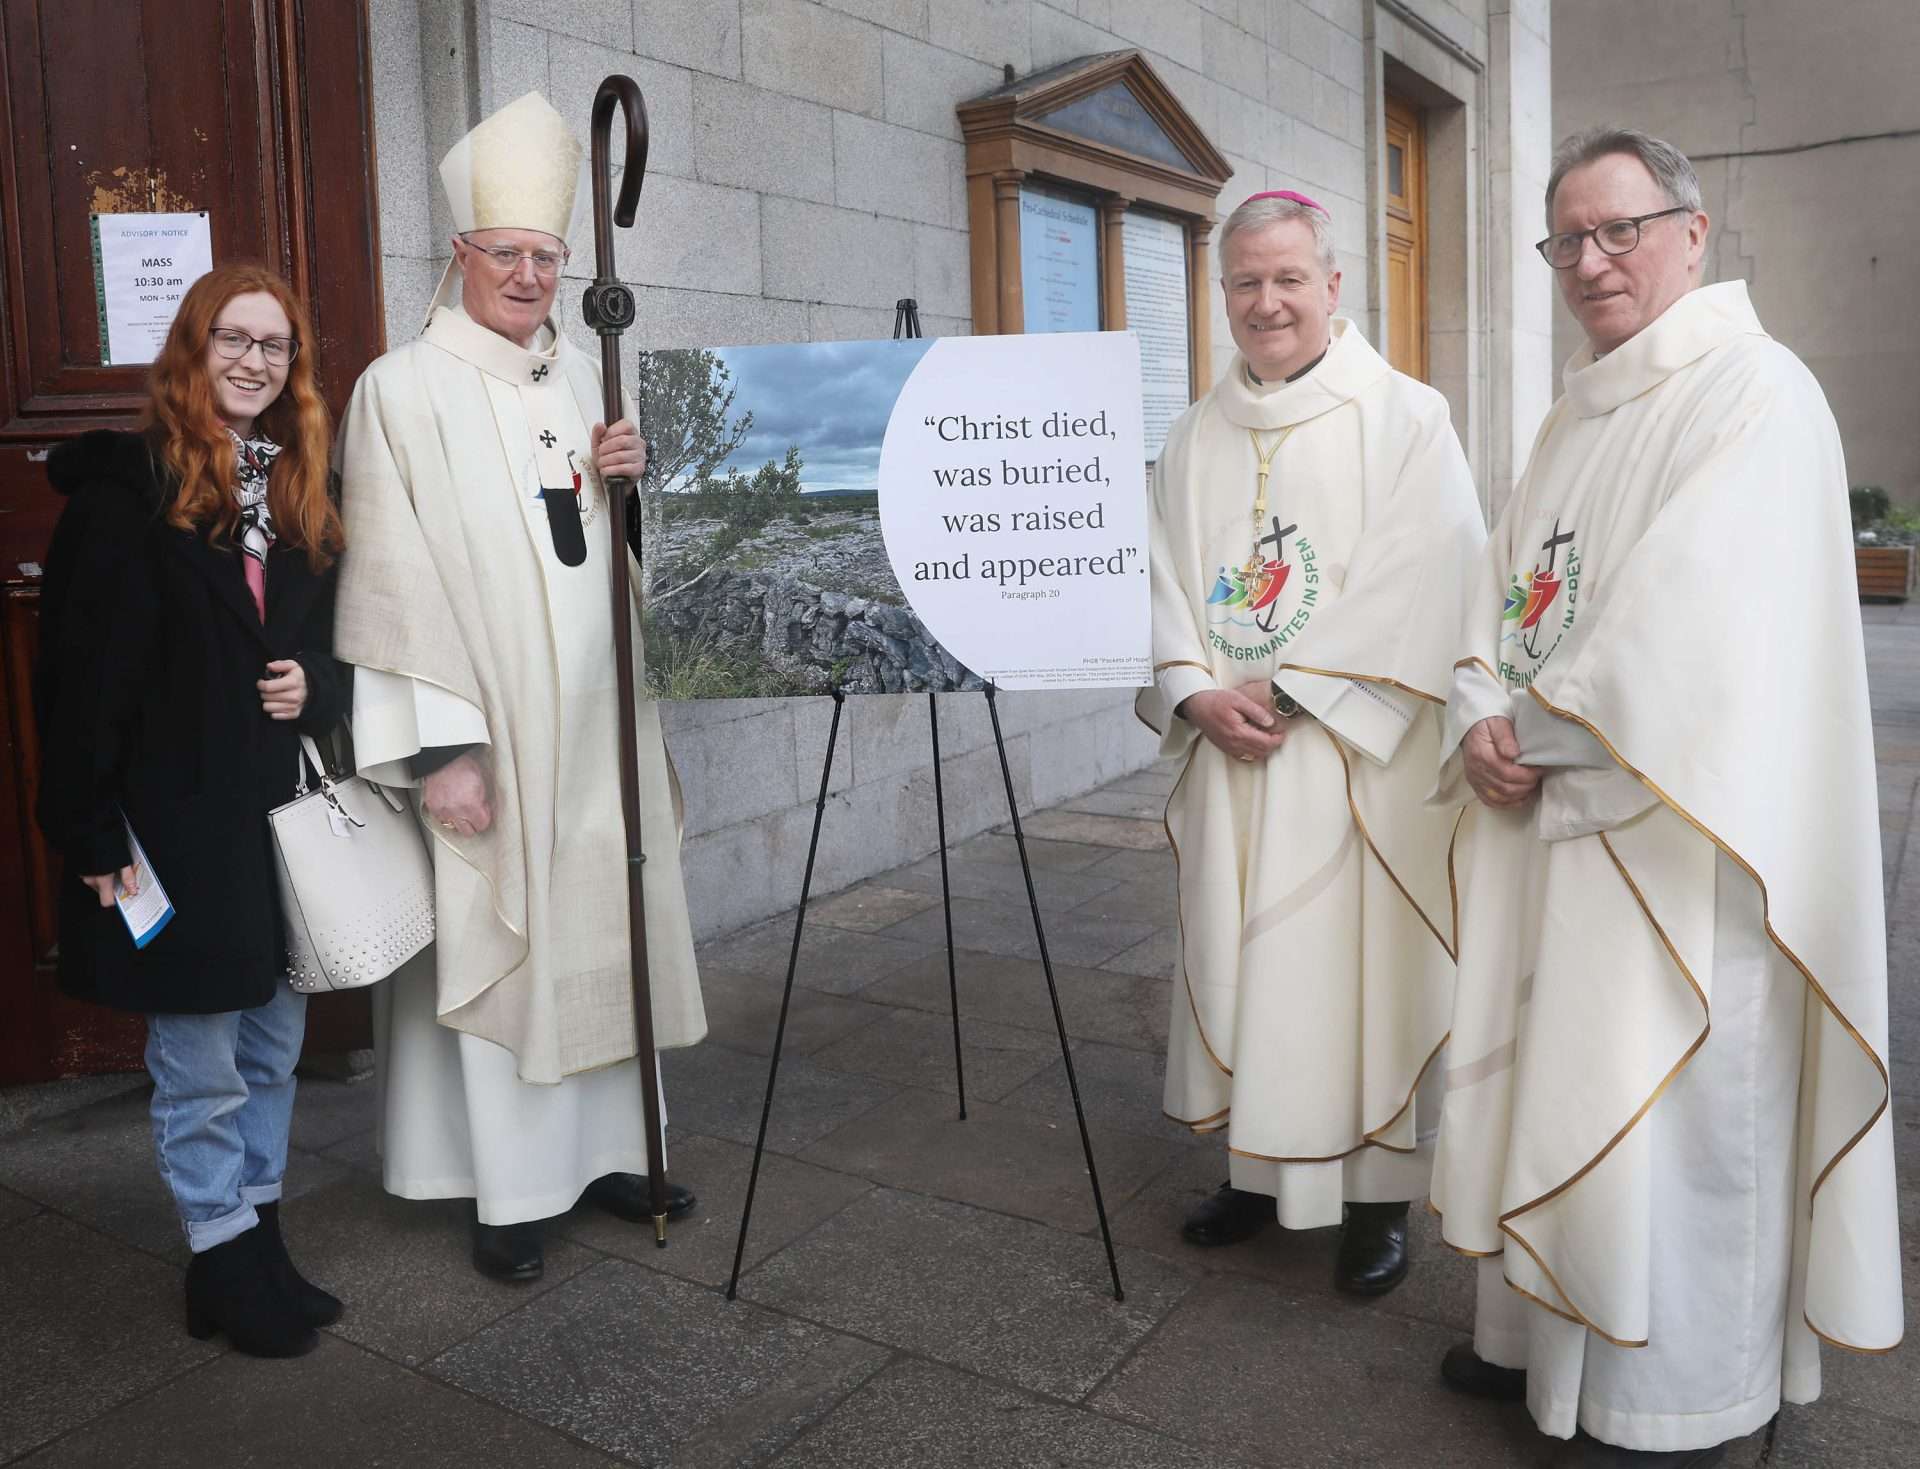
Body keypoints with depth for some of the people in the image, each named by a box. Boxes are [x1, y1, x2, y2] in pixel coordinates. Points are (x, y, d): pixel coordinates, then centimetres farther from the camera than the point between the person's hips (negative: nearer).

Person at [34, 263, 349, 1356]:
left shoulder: (305, 495, 10)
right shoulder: (125, 490, -8)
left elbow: (341, 642, 18)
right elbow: (80, 678, -11)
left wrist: (318, 685, -5)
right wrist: (94, 837, -13)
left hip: (281, 813, 6)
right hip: (173, 823, -6)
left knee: (276, 1046, 14)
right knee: (201, 1063, 4)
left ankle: (260, 1237, 28)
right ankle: (224, 1260, 20)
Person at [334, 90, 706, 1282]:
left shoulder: (588, 377, 11)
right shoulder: (403, 390, -6)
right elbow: (395, 579, -10)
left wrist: (629, 484, -4)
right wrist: (437, 747, -15)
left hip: (597, 722, 5)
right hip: (486, 729, -5)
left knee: (606, 931, 11)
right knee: (495, 944, 1)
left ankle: (606, 1147, 26)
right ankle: (514, 1191, 15)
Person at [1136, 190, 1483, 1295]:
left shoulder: (1406, 418, -3)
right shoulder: (1196, 439, 12)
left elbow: (1424, 591, -12)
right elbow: (1165, 582, 7)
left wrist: (1286, 689, -15)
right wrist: (1196, 693, -10)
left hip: (1358, 752, -4)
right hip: (1230, 752, 5)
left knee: (1360, 956, 1)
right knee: (1240, 958, 10)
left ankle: (1383, 1195, 16)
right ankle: (1260, 1168, 26)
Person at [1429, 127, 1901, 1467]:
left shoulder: (1756, 393, -10)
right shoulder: (1576, 418, 16)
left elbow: (1687, 628, -21)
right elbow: (1507, 590, 13)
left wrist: (1537, 730, -10)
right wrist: (1482, 720, -5)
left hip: (1673, 829, -8)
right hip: (1552, 816, 8)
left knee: (1659, 1104, 0)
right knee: (1549, 1084, 15)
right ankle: (1551, 1339, 32)